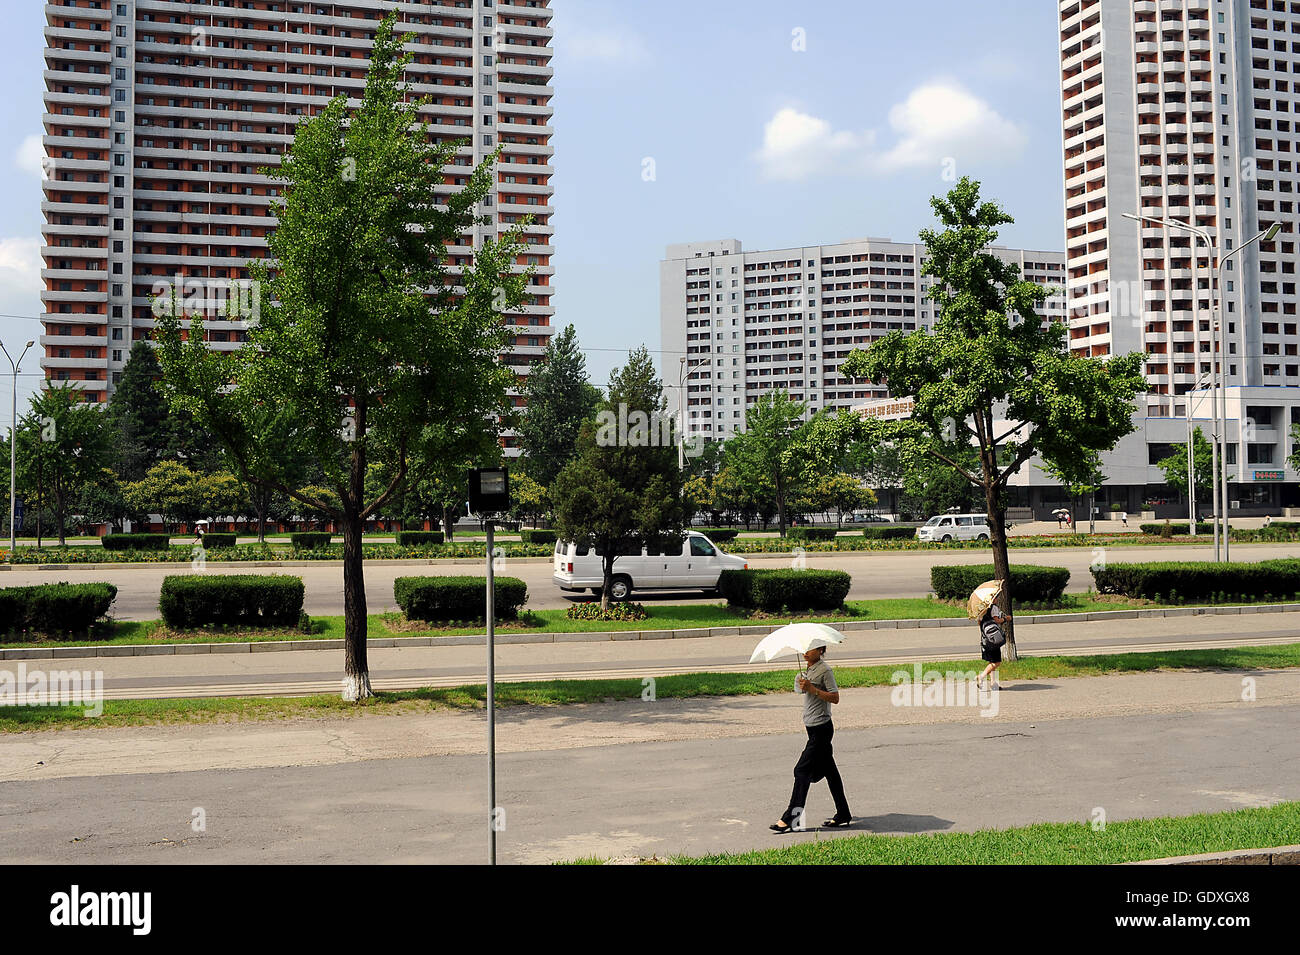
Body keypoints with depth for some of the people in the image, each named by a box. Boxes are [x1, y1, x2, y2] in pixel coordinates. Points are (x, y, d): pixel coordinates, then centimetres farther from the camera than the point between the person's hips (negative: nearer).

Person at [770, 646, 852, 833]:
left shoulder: (824, 670, -14)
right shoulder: (810, 670, 14)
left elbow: (835, 698, -17)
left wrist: (812, 689, -23)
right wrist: (804, 687, 8)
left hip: (821, 728, -10)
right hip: (813, 728, 10)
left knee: (802, 770, -8)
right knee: (829, 770, 13)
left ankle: (791, 819, -4)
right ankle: (843, 815, 20)